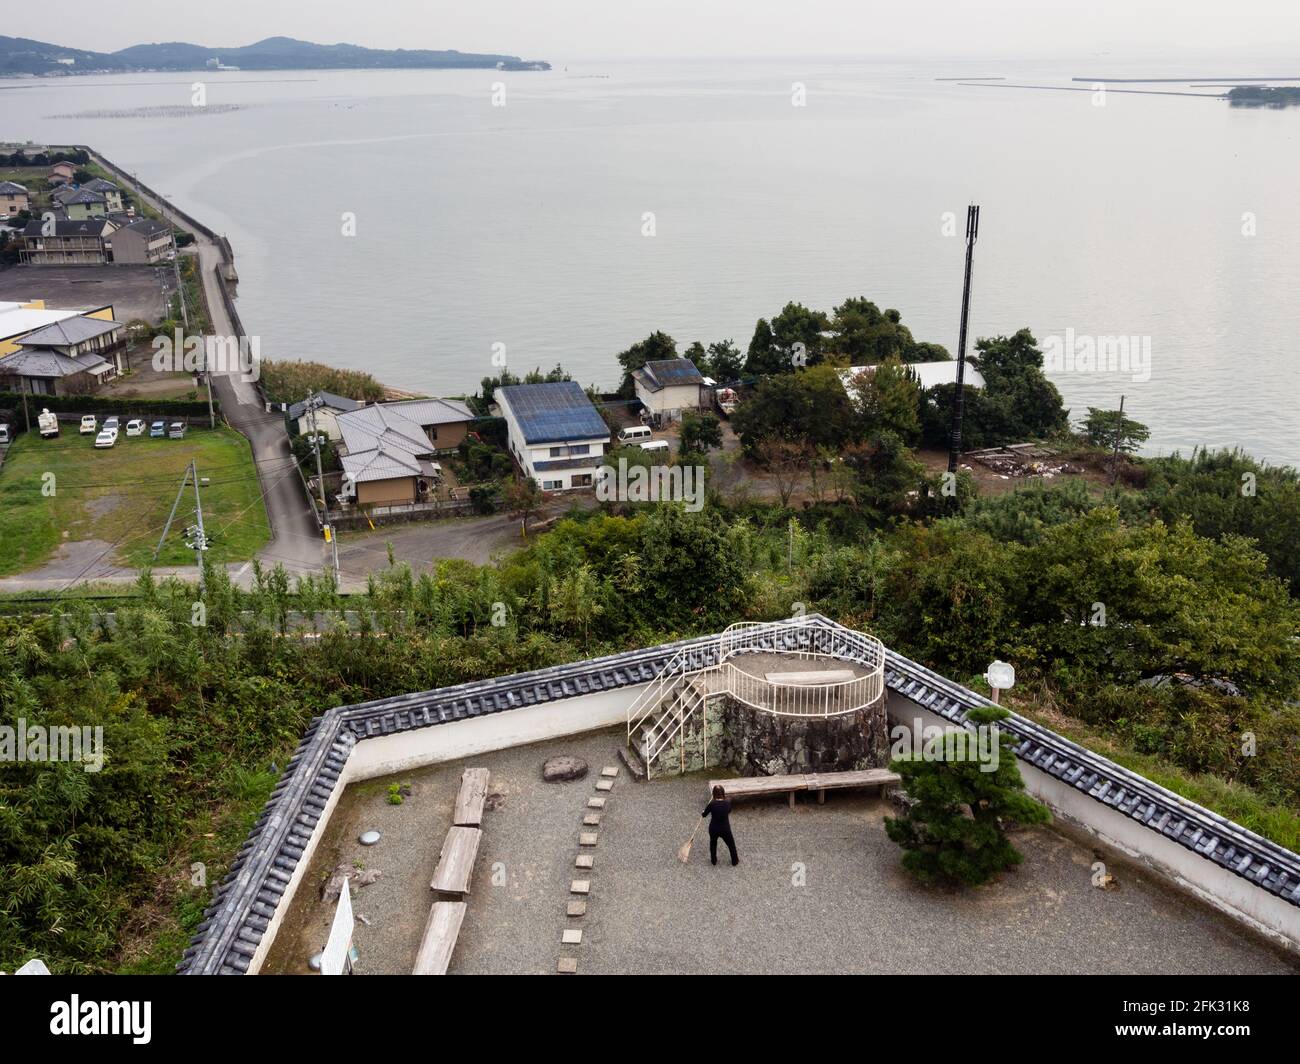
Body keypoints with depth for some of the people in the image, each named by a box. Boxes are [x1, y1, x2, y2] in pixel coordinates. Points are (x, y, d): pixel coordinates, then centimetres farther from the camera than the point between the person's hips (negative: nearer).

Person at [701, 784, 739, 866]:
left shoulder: (712, 804, -22)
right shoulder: (728, 803, -19)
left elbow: (704, 814, -6)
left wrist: (702, 813, 18)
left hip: (713, 829, 0)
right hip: (725, 829, 0)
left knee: (713, 844, 28)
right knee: (731, 844, 24)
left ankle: (713, 860, 43)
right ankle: (735, 861, 40)